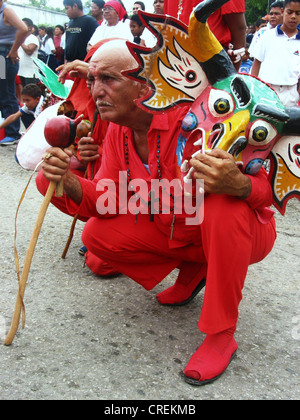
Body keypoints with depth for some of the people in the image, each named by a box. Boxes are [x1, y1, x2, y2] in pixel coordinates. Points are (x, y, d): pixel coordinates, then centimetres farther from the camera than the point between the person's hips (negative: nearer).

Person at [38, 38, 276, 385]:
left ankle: (222, 335, -20)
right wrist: (70, 183, -24)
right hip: (175, 234, 6)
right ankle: (193, 270, 9)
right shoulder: (117, 130, -4)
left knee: (224, 205, -39)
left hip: (243, 231, -5)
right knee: (96, 233, -7)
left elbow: (270, 186, -26)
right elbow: (110, 201, -4)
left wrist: (235, 183, -49)